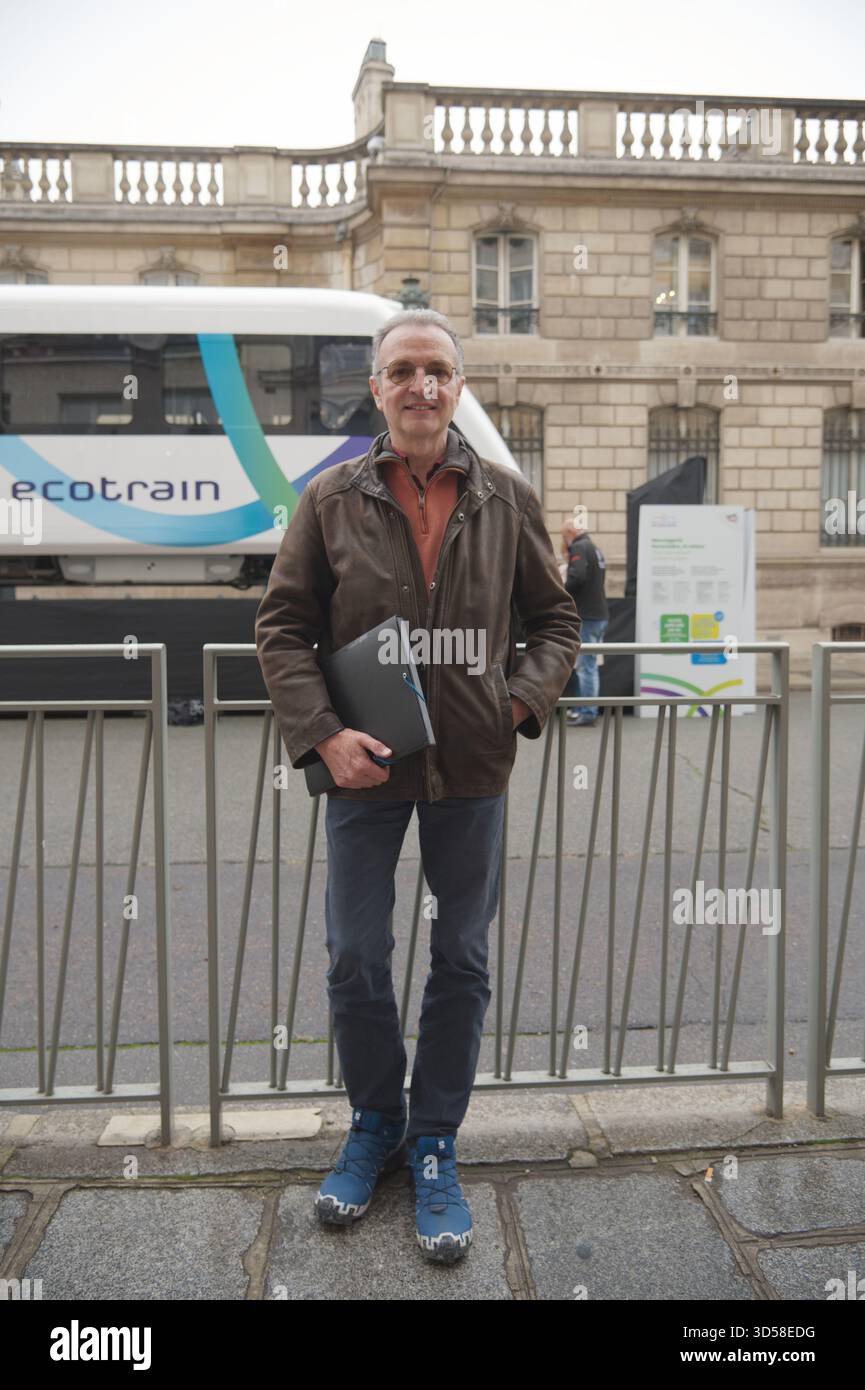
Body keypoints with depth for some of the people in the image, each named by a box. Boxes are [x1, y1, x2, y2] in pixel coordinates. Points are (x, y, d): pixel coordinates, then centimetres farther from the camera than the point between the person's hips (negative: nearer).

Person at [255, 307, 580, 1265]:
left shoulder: (507, 499, 3)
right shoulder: (331, 499, 0)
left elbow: (554, 618, 11)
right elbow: (281, 626, 1)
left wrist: (525, 699, -7)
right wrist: (322, 734, -12)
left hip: (472, 769, 1)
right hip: (365, 766, 0)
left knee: (461, 962, 10)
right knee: (355, 960, 9)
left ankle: (434, 1144, 30)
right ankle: (374, 1123, 34)